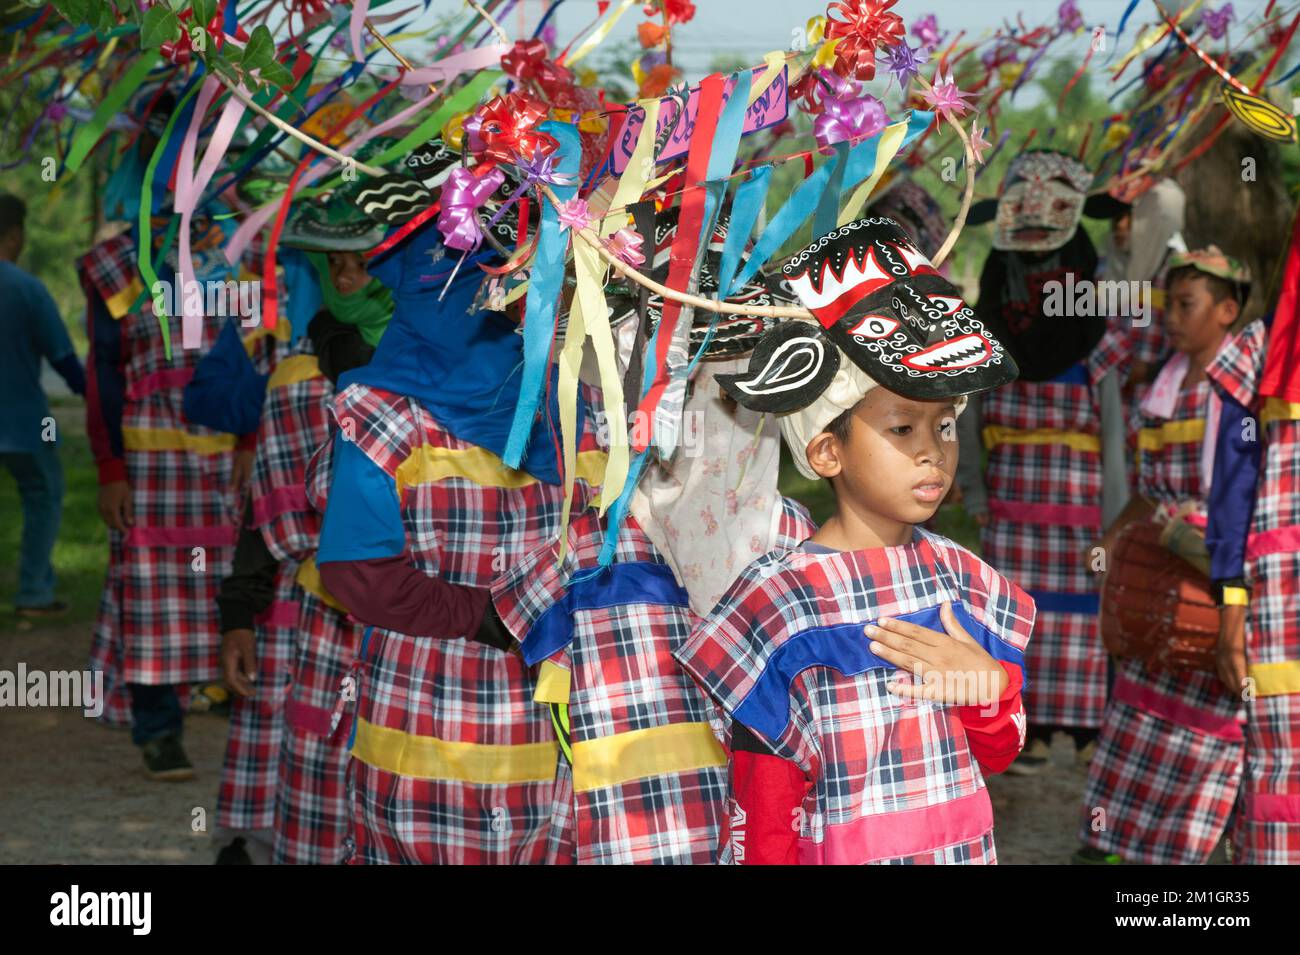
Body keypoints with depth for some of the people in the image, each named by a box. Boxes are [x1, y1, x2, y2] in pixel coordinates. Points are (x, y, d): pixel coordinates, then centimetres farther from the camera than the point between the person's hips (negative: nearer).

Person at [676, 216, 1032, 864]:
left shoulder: (958, 576, -1)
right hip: (838, 853, -5)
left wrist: (989, 685, -10)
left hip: (965, 846, 5)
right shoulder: (783, 599, -16)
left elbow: (995, 756, 6)